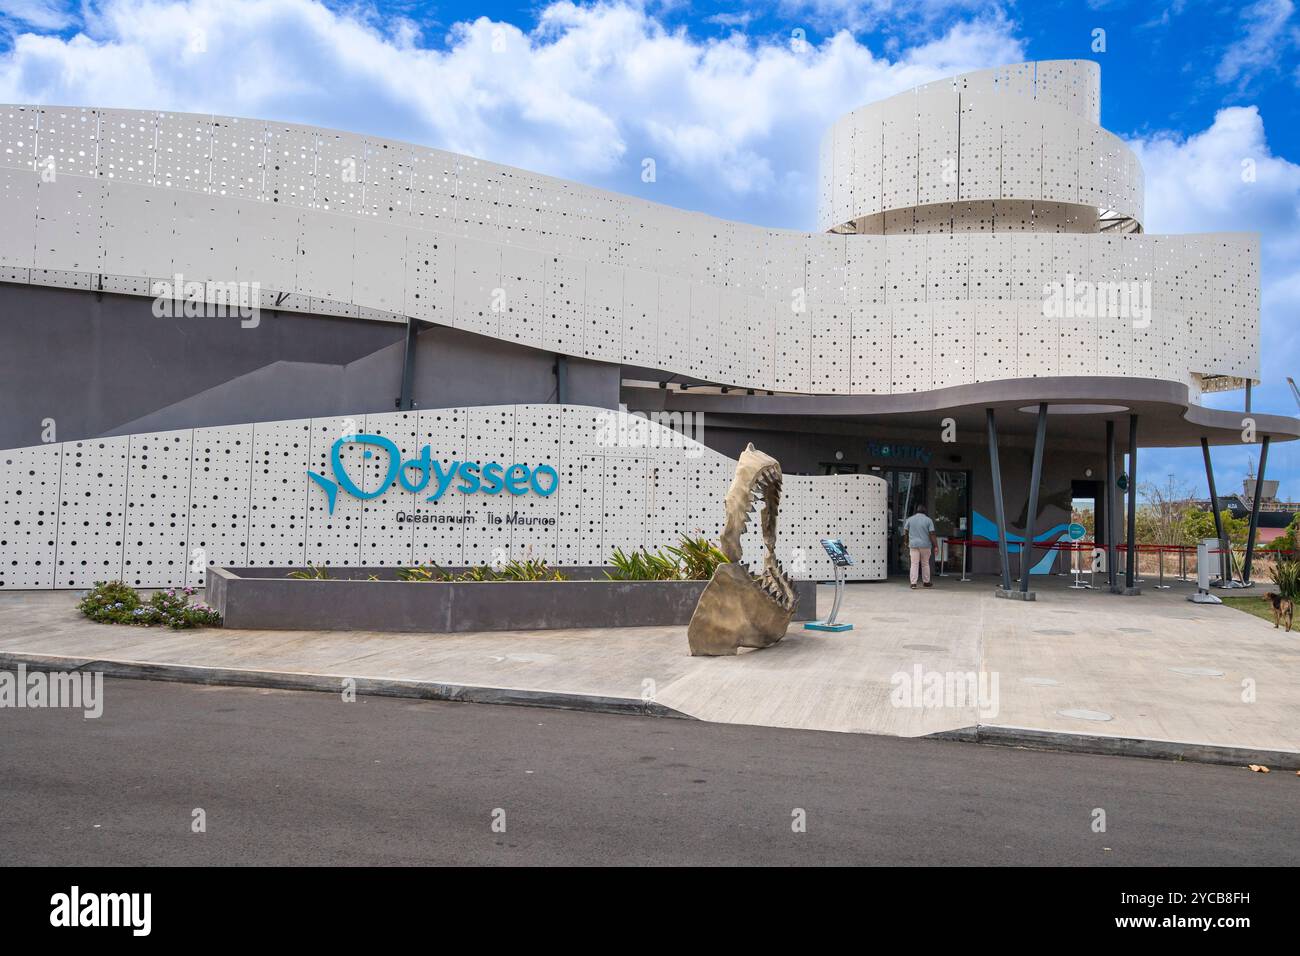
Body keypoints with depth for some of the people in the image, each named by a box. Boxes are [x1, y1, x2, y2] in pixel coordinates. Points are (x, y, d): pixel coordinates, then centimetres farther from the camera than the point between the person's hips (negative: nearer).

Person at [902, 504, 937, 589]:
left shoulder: (910, 519, 3)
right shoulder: (928, 520, -2)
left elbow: (906, 532, 10)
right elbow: (932, 534, -8)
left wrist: (907, 542, 26)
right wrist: (935, 546, -8)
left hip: (913, 544, 1)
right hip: (925, 545, -1)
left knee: (914, 564, -1)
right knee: (925, 564, 13)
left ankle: (913, 583, -9)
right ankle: (926, 582, 22)